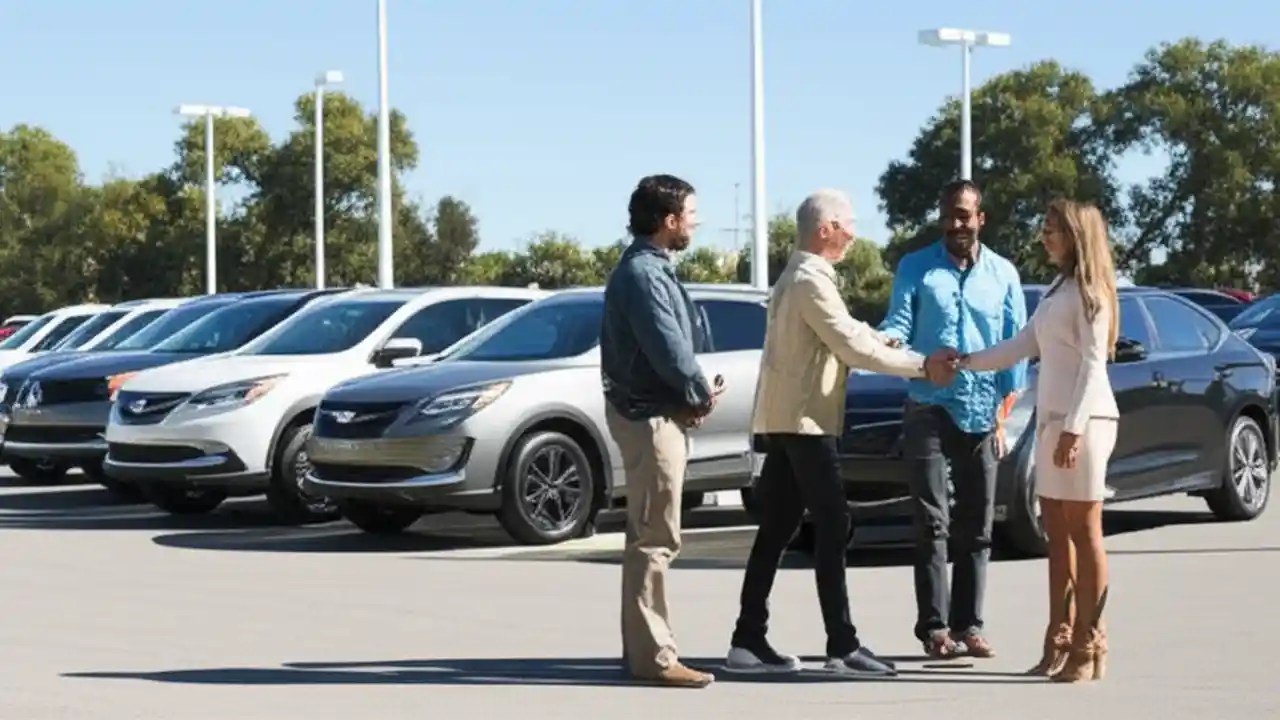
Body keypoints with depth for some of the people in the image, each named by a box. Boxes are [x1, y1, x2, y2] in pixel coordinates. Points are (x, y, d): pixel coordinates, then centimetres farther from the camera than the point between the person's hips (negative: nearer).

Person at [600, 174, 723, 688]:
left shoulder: (652, 269, 15)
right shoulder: (643, 274, -18)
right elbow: (669, 352, -23)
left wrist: (695, 394, 0)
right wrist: (703, 394, -6)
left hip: (654, 411, 11)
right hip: (649, 414, -11)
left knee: (650, 535, 15)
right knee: (654, 538, -9)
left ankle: (645, 645, 22)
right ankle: (652, 654, -7)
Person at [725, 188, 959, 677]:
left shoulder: (799, 277, 19)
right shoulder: (812, 281, -15)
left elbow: (849, 331, 18)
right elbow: (854, 348, -19)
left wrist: (899, 343, 9)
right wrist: (922, 366, -13)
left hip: (785, 421, 10)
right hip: (803, 421, -10)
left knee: (776, 529, 8)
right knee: (832, 528, -7)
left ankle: (749, 641, 7)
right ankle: (842, 646, -7)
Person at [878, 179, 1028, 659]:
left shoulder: (1003, 274, 9)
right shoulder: (915, 268, 4)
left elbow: (1016, 343, 9)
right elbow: (899, 323, -5)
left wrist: (1004, 412, 3)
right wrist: (887, 339, -29)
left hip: (982, 415, 2)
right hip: (929, 411, -2)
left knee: (976, 528, 5)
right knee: (932, 524, -6)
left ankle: (968, 625, 11)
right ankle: (934, 628, -5)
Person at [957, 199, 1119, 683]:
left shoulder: (1090, 290, -6)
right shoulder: (1058, 291, 21)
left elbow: (1092, 363, -13)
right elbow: (1022, 347, 20)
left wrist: (1074, 426, -20)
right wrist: (965, 361, 13)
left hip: (1083, 420, -8)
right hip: (1051, 418, 8)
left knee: (1084, 532, -7)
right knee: (1057, 533, 7)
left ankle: (1088, 647, -5)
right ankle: (1059, 642, 9)